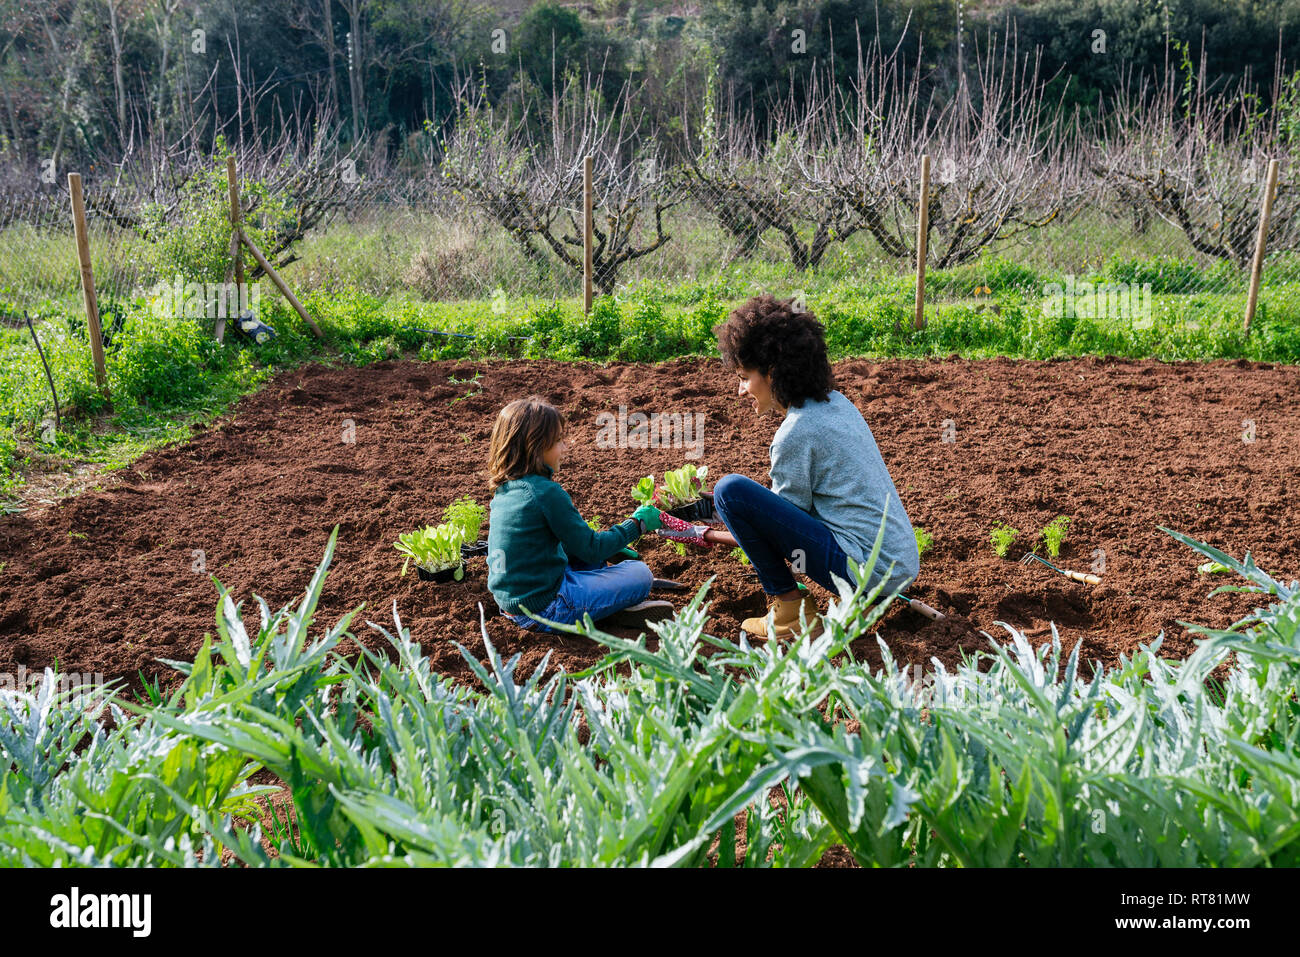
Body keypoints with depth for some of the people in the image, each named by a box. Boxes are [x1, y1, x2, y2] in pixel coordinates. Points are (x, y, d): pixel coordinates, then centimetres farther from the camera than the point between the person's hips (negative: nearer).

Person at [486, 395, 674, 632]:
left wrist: (611, 547, 22)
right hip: (543, 609, -9)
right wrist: (637, 524, 0)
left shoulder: (504, 489, 7)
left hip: (509, 602, 9)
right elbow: (590, 548, -14)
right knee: (640, 575, -5)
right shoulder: (546, 492, -21)